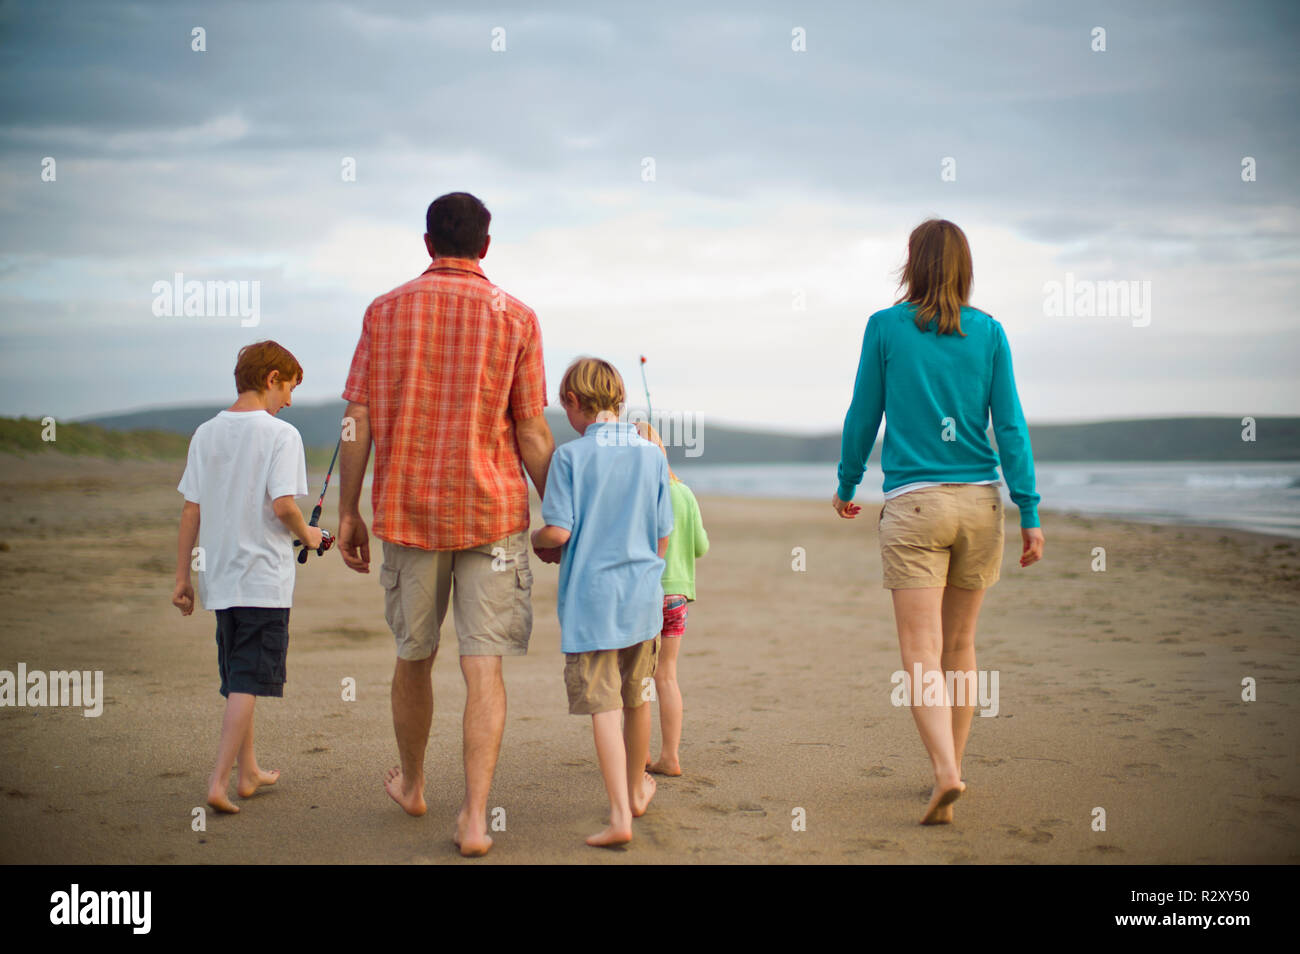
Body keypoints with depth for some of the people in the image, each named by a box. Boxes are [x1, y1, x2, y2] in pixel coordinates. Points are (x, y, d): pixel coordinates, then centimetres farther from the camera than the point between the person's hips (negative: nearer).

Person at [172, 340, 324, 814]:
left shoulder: (206, 434, 7)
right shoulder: (281, 434, -10)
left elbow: (191, 510, 7)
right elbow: (282, 506, -18)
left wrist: (182, 576, 11)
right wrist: (306, 535, 2)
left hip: (220, 578, 6)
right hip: (265, 579, -6)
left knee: (237, 678, 17)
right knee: (248, 681, -4)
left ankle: (248, 771, 28)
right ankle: (219, 780, -11)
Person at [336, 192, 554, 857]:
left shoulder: (385, 311, 2)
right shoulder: (515, 317, -2)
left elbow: (357, 421, 0)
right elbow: (532, 434, -4)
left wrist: (348, 512, 6)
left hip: (407, 508, 2)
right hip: (493, 509, -2)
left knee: (413, 656, 17)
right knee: (484, 666, -1)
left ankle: (411, 786, 36)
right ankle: (474, 818, -6)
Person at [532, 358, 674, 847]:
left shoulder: (571, 455, -9)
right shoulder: (652, 455, 3)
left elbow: (558, 531, -14)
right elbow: (663, 538, 6)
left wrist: (535, 540, 8)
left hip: (591, 599, -4)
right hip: (642, 595, 4)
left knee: (603, 705, -5)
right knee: (637, 699, 20)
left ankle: (620, 814, -14)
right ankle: (637, 789, 38)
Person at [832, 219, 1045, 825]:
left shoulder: (886, 327, -1)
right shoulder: (988, 332, 4)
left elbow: (863, 416, 5)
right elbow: (1010, 426, 0)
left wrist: (846, 486, 19)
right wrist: (1029, 512, 1)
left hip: (914, 503, -3)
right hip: (980, 502, 3)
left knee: (921, 654, -5)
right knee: (959, 647, 16)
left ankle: (946, 774, -21)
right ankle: (950, 767, 26)